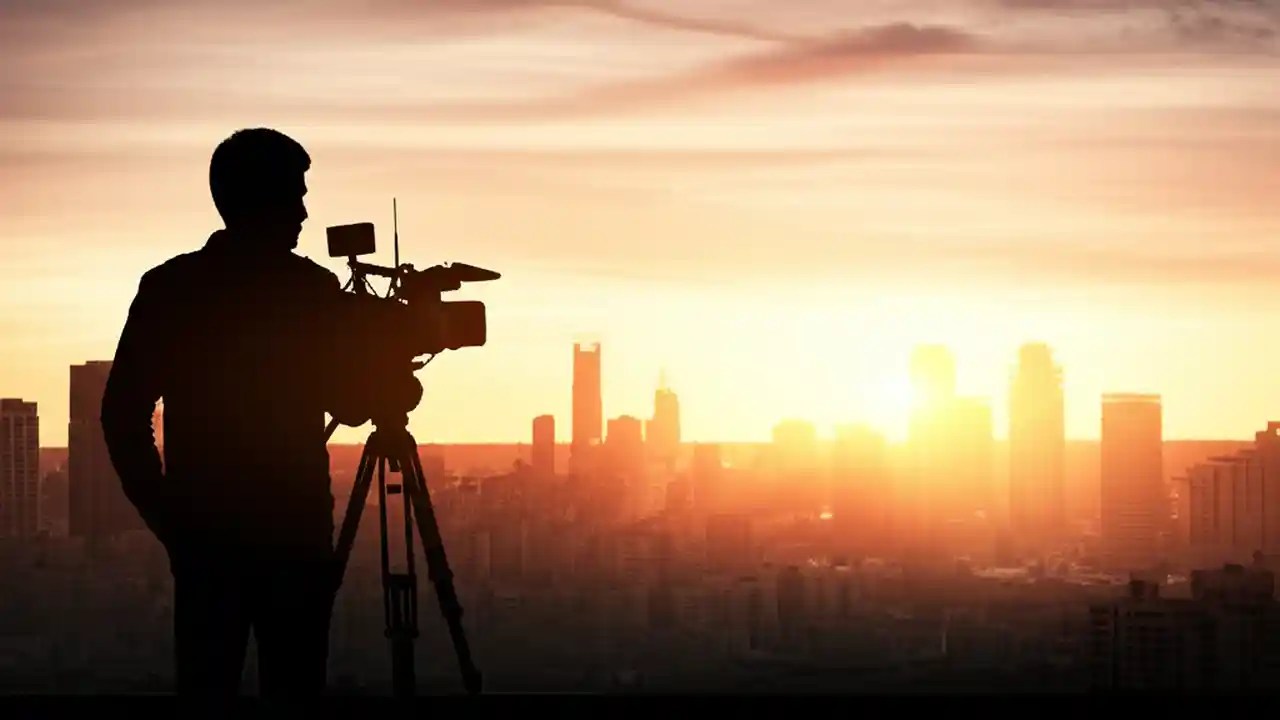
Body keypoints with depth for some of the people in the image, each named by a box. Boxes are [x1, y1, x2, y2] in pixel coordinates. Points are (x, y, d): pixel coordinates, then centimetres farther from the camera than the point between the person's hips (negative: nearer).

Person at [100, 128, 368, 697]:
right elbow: (348, 404, 1)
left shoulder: (167, 288, 1)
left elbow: (122, 414, -1)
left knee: (205, 682, 5)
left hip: (204, 532, 2)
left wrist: (165, 516, 7)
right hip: (296, 533, -2)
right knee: (294, 683, 3)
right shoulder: (314, 290, -5)